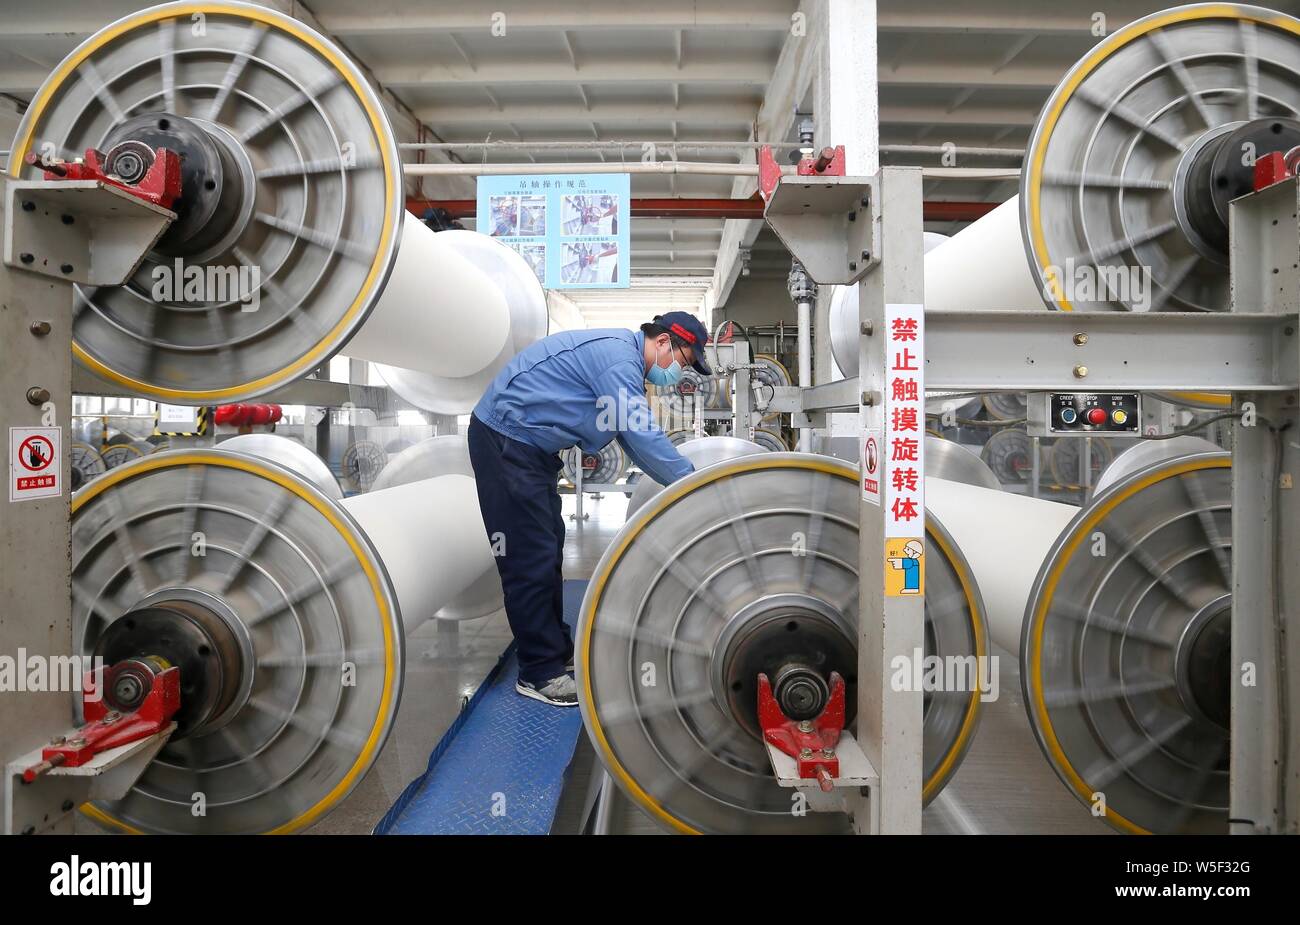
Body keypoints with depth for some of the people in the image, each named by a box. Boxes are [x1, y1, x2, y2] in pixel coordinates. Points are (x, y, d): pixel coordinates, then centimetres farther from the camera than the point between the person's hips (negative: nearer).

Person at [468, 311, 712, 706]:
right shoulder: (618, 355, -19)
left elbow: (634, 439, 18)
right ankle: (540, 672, 4)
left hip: (530, 446, 11)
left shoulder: (623, 361, 13)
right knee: (531, 558, -6)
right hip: (505, 439, -11)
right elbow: (645, 438, -22)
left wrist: (685, 482, 14)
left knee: (548, 551, 14)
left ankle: (557, 650, 26)